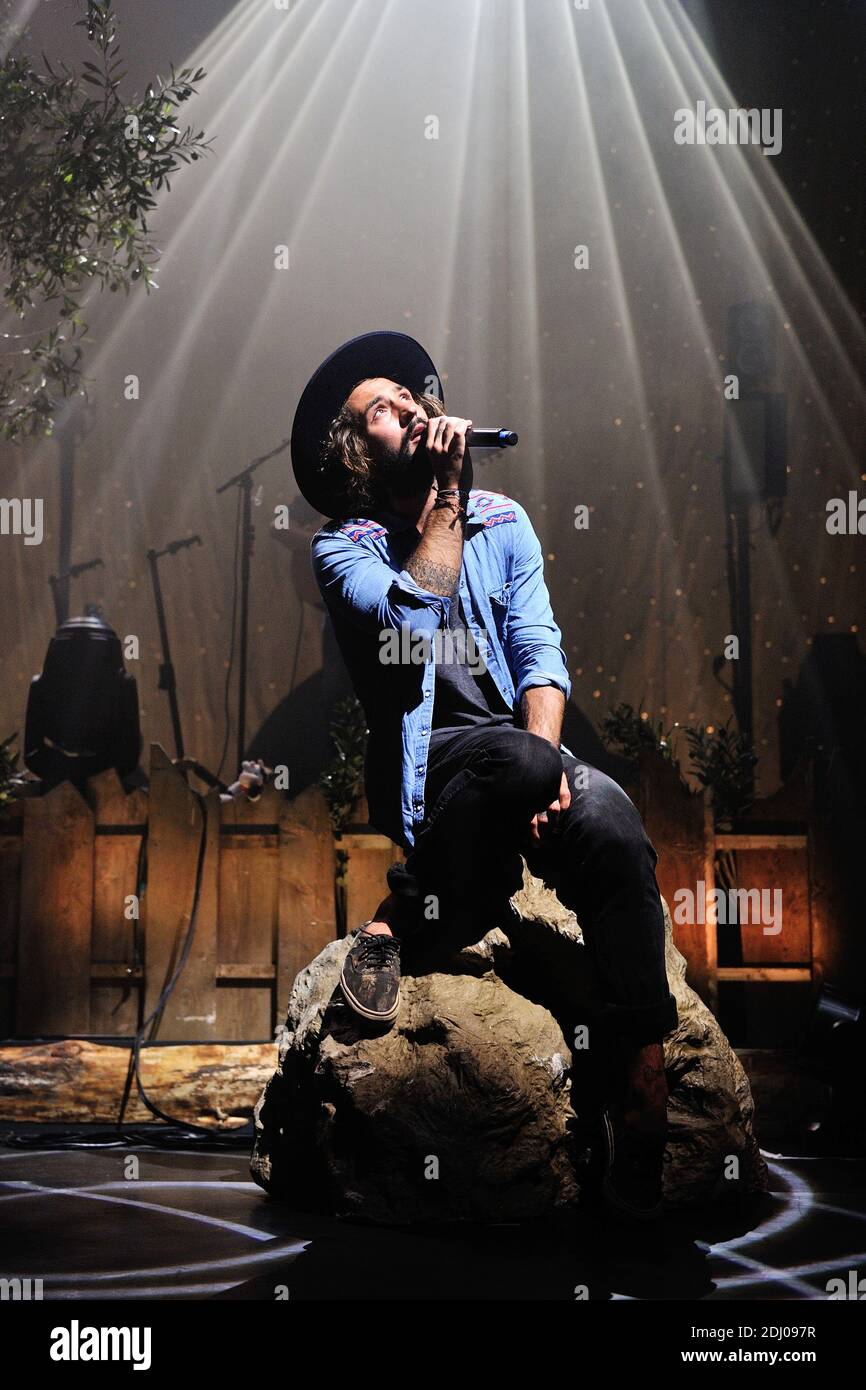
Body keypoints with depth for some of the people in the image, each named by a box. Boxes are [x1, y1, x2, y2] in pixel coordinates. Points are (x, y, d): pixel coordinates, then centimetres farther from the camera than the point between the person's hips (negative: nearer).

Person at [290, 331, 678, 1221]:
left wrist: (546, 755, -12)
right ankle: (400, 919, -14)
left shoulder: (503, 520, 16)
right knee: (513, 758, -40)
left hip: (518, 751, 3)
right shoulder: (343, 545, 5)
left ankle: (643, 1100, -25)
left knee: (614, 833, -30)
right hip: (427, 763, -3)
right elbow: (412, 619, -17)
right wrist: (443, 495, -8)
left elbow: (539, 648, 6)